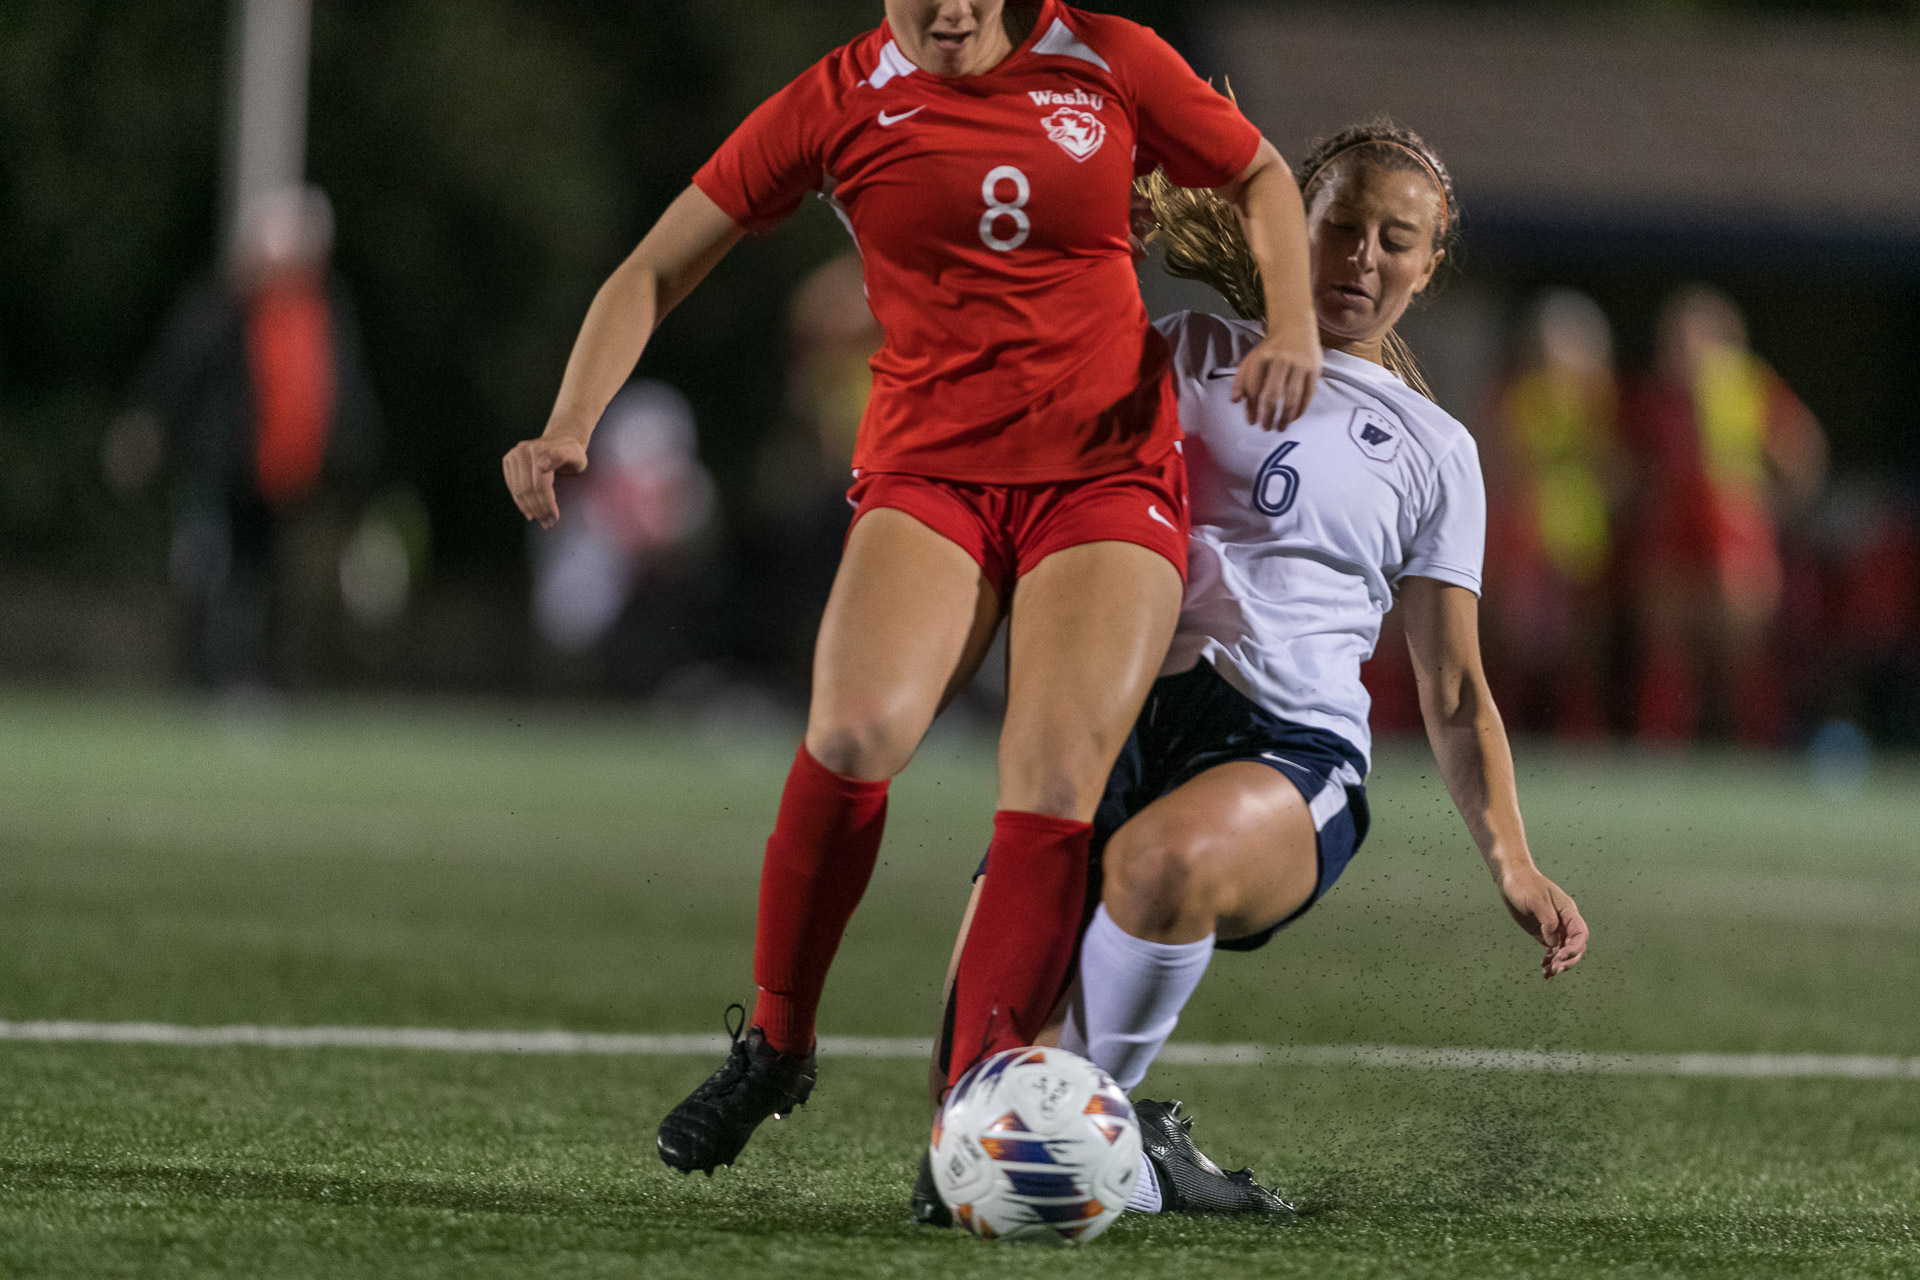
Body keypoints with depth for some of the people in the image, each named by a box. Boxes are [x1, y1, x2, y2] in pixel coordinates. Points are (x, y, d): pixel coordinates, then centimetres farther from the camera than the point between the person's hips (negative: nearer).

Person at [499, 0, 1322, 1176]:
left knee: (1056, 783, -18)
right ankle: (774, 1042, -6)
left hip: (1110, 472, 1)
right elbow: (655, 273, 4)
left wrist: (1293, 330, 0)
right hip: (928, 471, 0)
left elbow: (1262, 177, 18)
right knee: (857, 729, -26)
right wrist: (571, 427, -10)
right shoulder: (839, 105, 0)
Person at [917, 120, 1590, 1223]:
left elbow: (1455, 692, 18)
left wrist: (1511, 862, 3)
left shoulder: (1434, 454, 18)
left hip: (1292, 751, -1)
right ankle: (1135, 1162, 7)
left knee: (1163, 859, -40)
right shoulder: (1194, 353, 20)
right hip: (1126, 715, 1)